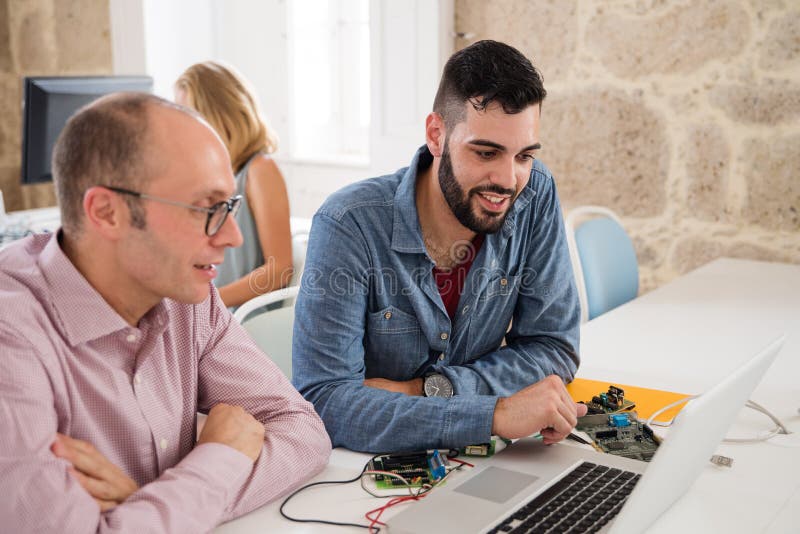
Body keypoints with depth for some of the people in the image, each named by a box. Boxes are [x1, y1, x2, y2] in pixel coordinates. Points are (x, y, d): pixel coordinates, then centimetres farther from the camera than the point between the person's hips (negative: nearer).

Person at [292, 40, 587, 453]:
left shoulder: (534, 194, -8)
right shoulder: (349, 225, -20)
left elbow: (554, 346, -4)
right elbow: (324, 401, -26)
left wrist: (426, 389, -18)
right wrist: (496, 415, -33)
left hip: (469, 464, 3)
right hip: (358, 466, -3)